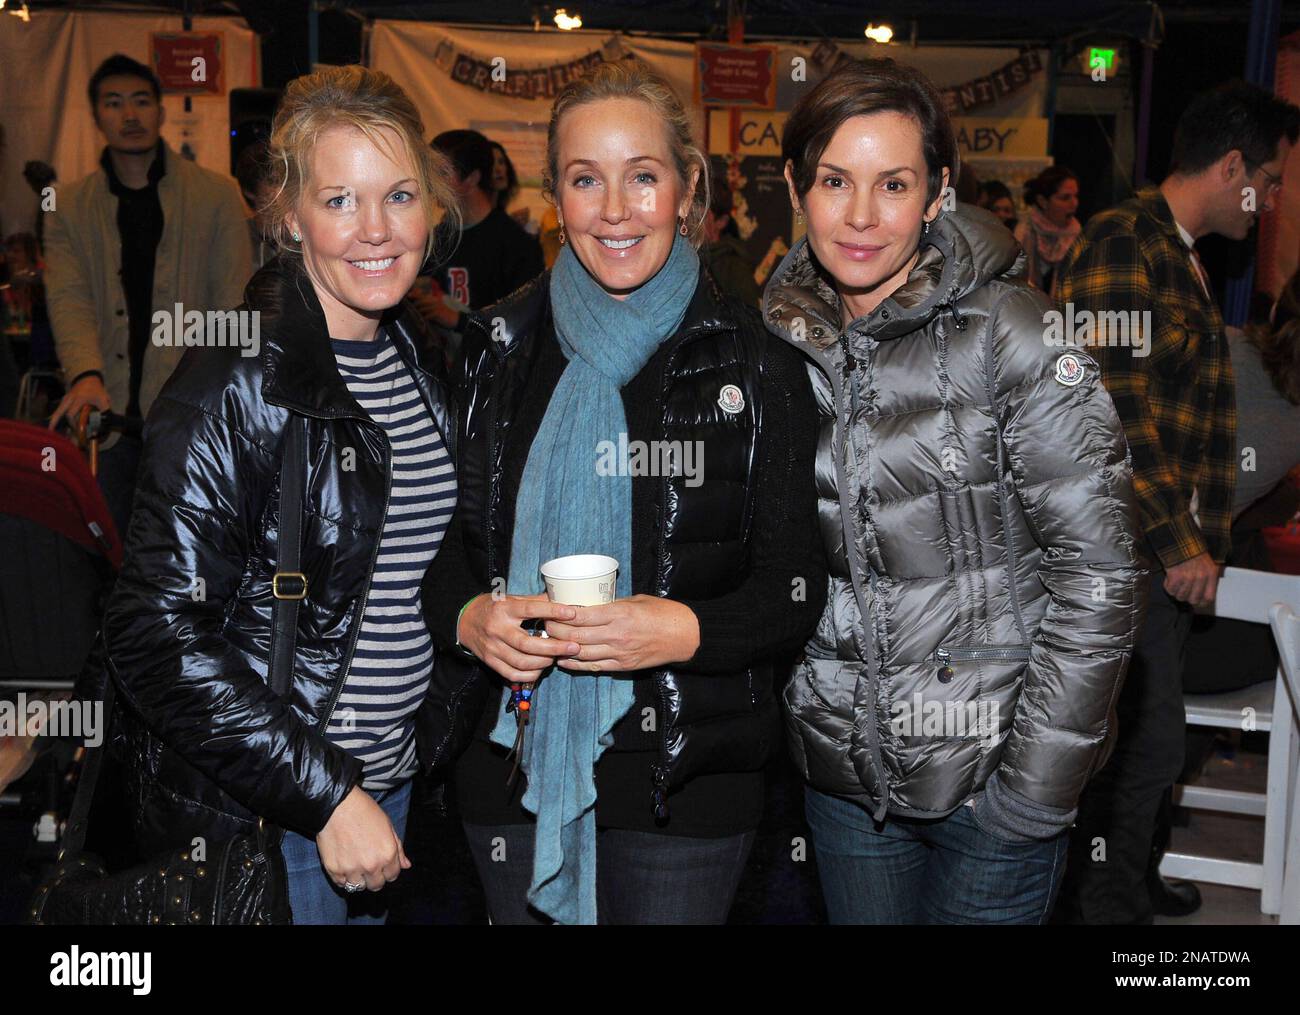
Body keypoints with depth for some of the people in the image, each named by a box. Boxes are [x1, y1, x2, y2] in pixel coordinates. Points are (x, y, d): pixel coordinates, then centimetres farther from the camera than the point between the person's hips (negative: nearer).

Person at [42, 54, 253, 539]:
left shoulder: (217, 195, 4)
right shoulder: (70, 206, 9)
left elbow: (233, 301, -1)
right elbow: (68, 298, -3)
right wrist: (86, 374, -23)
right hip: (107, 409, 2)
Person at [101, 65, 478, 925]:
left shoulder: (421, 367, 3)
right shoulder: (238, 385, -19)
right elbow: (158, 635, -22)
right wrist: (324, 795, -21)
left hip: (390, 780, 7)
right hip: (253, 821, -6)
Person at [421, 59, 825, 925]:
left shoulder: (755, 367, -5)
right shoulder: (500, 351, 3)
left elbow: (795, 590, -5)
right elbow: (441, 540, 9)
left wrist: (686, 629, -22)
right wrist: (469, 617, -11)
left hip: (686, 784, -2)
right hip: (515, 765, 3)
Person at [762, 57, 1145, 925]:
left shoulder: (1010, 333, -13)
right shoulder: (784, 341, 2)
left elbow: (1100, 565, -14)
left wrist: (1040, 781, -15)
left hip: (989, 780, -4)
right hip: (843, 777, 4)